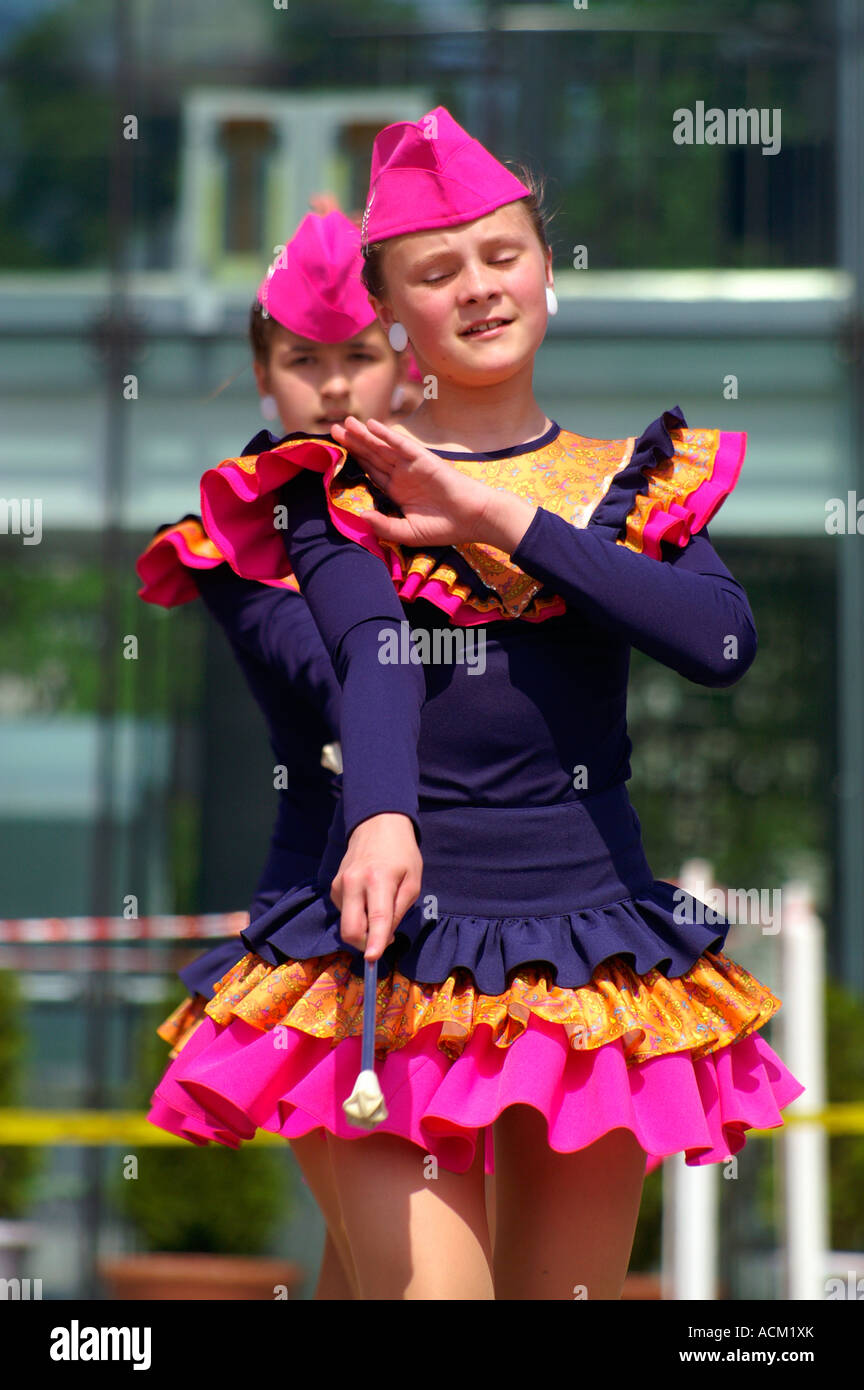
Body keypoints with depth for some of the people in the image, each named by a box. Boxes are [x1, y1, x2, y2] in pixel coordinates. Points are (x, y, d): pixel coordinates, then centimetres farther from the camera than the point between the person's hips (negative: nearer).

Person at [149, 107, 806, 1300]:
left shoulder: (636, 481, 11)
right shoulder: (337, 486, 3)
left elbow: (724, 642, -10)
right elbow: (377, 657, -18)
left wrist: (504, 518, -12)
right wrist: (383, 820, -37)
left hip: (595, 937, 3)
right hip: (403, 938, -3)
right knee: (425, 1282, -17)